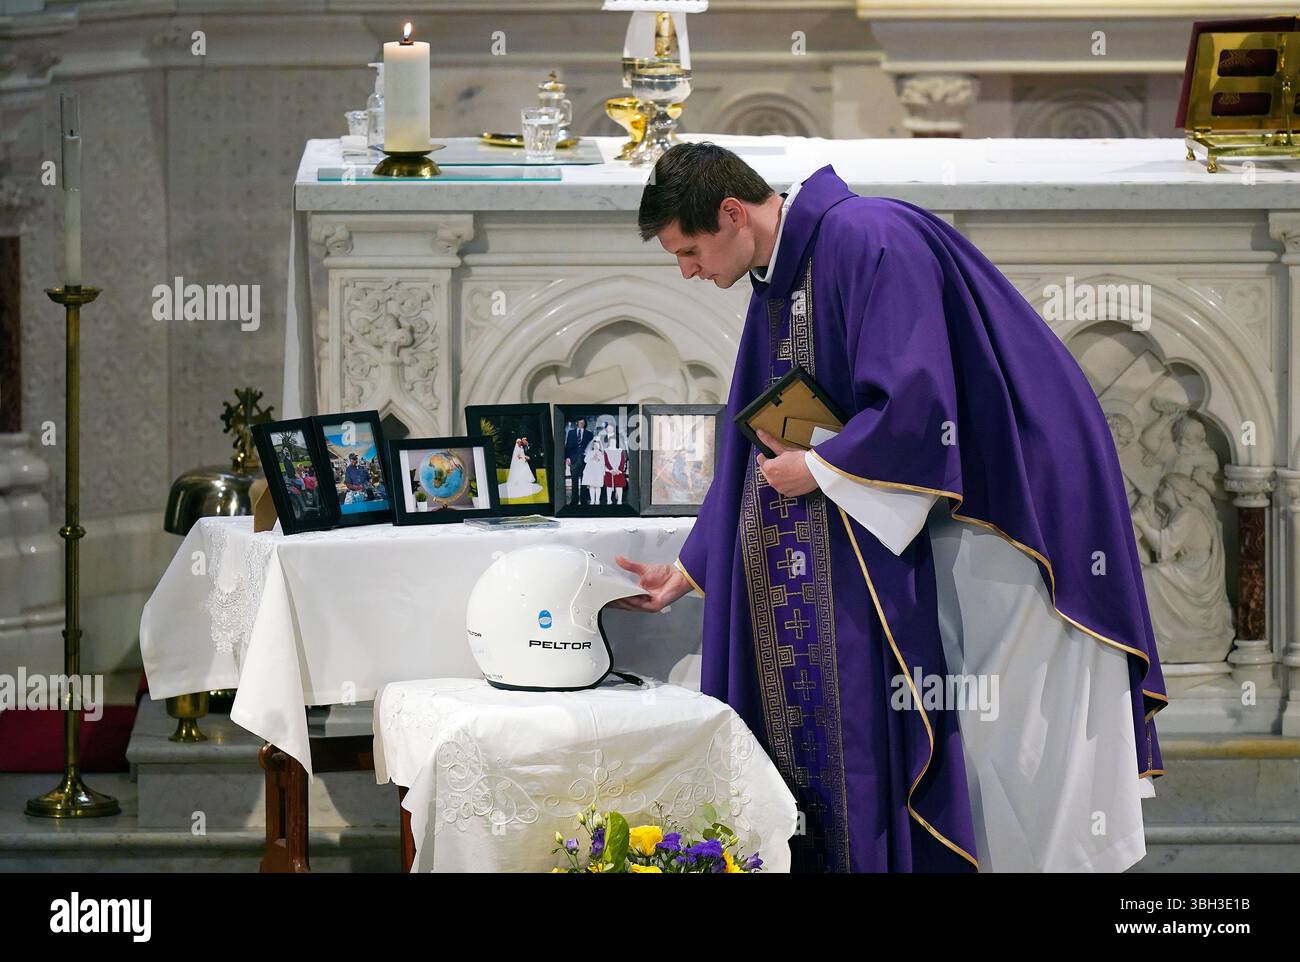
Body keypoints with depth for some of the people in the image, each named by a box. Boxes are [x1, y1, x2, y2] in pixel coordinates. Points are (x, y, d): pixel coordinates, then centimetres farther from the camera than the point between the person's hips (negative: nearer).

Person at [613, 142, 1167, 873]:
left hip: (1005, 503, -9)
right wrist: (690, 571, 15)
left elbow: (915, 403, -28)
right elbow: (761, 447, 17)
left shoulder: (866, 242, -20)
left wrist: (819, 468, -14)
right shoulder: (779, 284, 10)